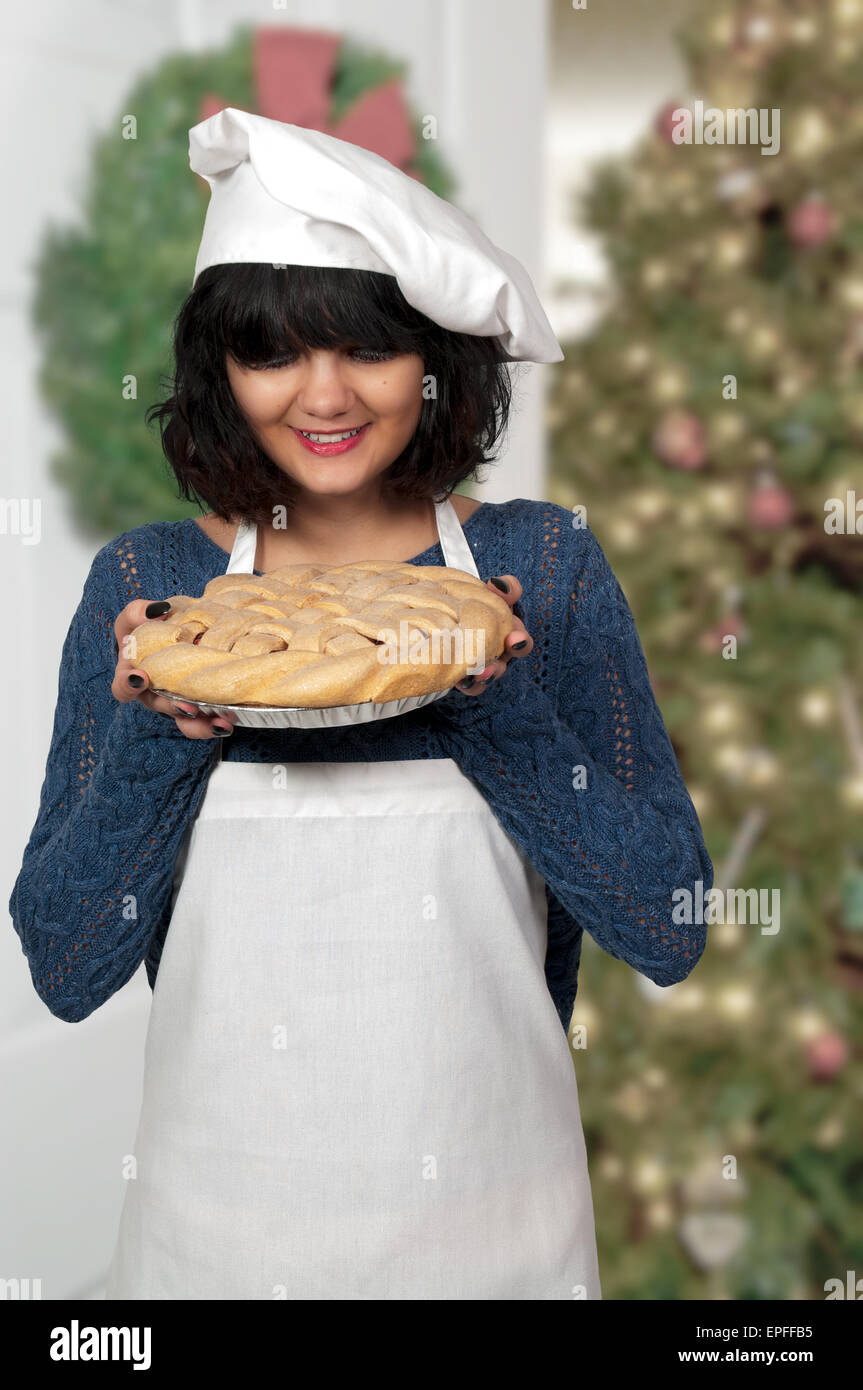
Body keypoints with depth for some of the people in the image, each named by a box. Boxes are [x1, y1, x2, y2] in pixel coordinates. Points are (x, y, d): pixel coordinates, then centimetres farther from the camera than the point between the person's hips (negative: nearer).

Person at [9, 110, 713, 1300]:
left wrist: (492, 708, -22)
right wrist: (158, 736, -21)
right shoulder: (147, 581, -5)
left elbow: (670, 931, -10)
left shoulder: (541, 564, -6)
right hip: (219, 1228, 1)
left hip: (492, 1219, 0)